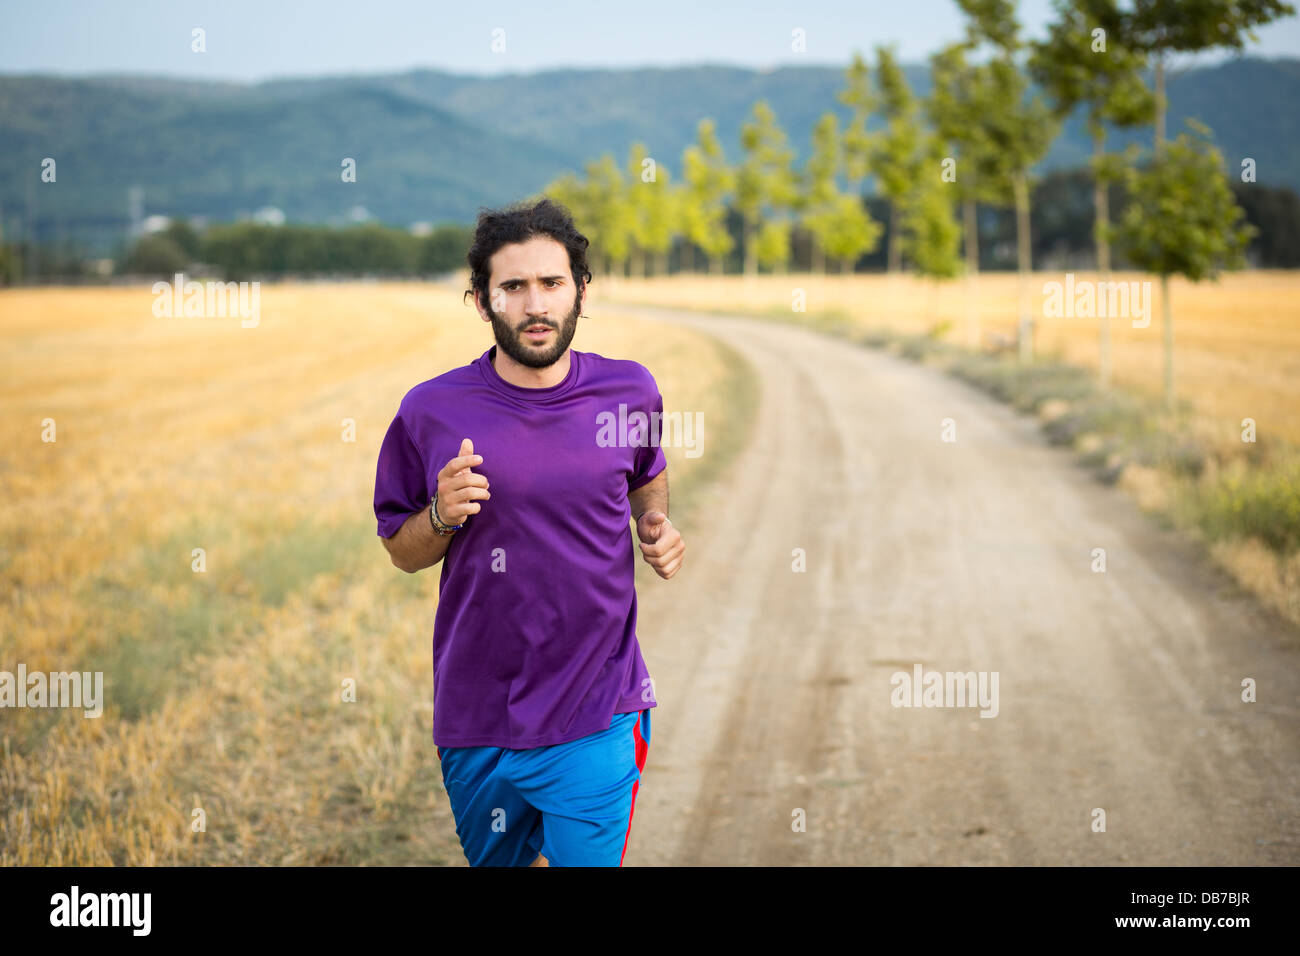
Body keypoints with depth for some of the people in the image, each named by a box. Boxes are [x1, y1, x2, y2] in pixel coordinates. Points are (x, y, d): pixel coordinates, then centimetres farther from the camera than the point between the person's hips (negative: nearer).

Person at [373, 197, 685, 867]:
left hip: (597, 717, -1)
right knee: (498, 860, 21)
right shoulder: (431, 411, -6)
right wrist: (443, 514, -16)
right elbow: (401, 552, 4)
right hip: (476, 723, 1)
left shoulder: (629, 392, -2)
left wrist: (657, 526, 0)